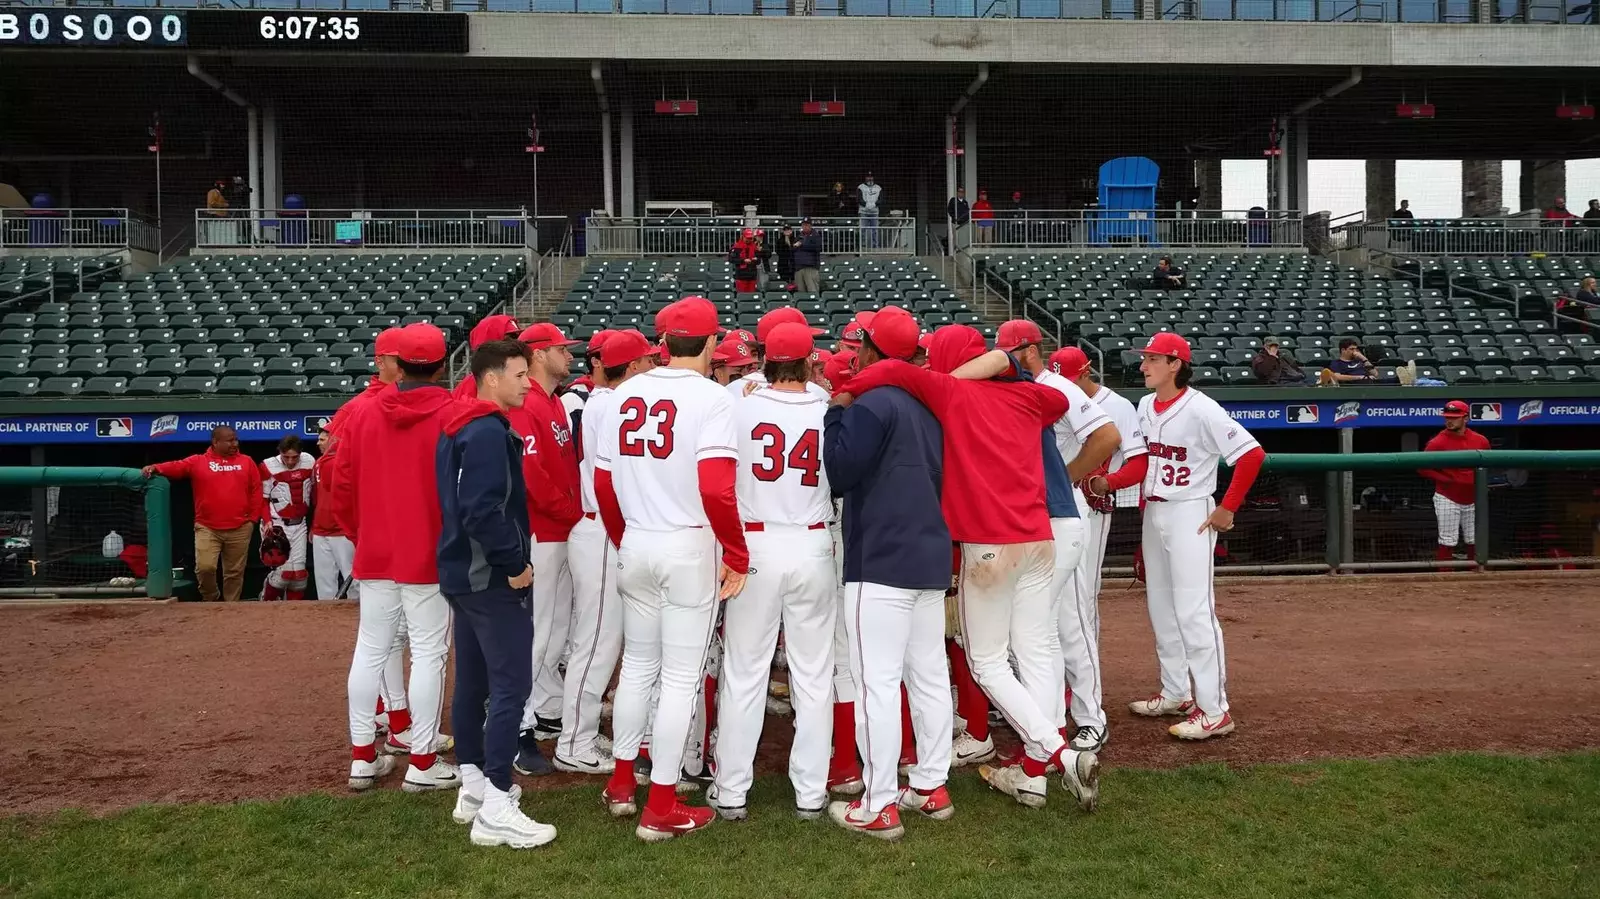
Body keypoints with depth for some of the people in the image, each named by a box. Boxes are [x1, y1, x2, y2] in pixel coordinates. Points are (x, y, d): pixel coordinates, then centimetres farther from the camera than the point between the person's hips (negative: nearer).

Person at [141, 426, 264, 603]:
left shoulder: (246, 463, 9)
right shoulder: (197, 462, 4)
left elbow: (256, 491, 9)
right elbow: (176, 467, -11)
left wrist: (253, 518, 4)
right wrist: (156, 468, -30)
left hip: (240, 529, 2)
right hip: (207, 528, -1)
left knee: (235, 572, 7)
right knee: (205, 567, -13)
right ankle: (211, 600, 13)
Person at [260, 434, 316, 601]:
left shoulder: (310, 462, -2)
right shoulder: (269, 467, -12)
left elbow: (314, 494, 7)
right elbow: (262, 498, -2)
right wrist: (267, 521, -14)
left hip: (300, 525, 4)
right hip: (276, 524, -4)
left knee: (299, 570, 3)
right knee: (285, 569, -9)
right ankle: (265, 602, 15)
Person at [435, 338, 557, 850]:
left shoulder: (455, 429, 14)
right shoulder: (489, 432, -17)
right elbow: (484, 511, -25)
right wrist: (515, 564, -17)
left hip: (461, 572, 11)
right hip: (491, 578, -11)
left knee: (472, 682, 16)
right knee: (511, 686, -8)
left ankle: (473, 787, 26)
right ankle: (495, 810, -7)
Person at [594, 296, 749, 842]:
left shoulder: (627, 394, 5)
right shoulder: (711, 397, -12)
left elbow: (603, 480, 9)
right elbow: (716, 489, -22)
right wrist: (737, 555, -11)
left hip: (634, 546, 6)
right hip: (689, 547, -5)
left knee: (637, 664, 20)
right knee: (681, 675, 4)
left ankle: (621, 784, 31)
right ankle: (661, 809, 10)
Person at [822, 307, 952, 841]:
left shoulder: (872, 404, -13)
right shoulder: (928, 404, 15)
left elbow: (837, 474, -13)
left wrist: (836, 411, -3)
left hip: (881, 562, -9)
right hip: (932, 558, 9)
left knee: (876, 682, -6)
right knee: (930, 676, 13)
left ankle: (879, 807, -3)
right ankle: (932, 787, 23)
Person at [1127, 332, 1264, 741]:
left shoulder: (1200, 409, -17)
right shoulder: (1145, 406, 6)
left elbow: (1251, 454, -20)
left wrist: (1227, 508, -17)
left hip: (1190, 515, -8)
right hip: (1152, 513, 9)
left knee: (1193, 611, -10)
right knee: (1161, 608, 15)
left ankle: (1214, 711, -4)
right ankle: (1175, 693, 29)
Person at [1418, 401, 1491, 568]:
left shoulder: (1480, 441, 2)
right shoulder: (1438, 443, -11)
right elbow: (1423, 468, -9)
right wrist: (1446, 479, -16)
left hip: (1473, 500, 4)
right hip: (1447, 499, -4)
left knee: (1474, 542, 13)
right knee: (1447, 542, -5)